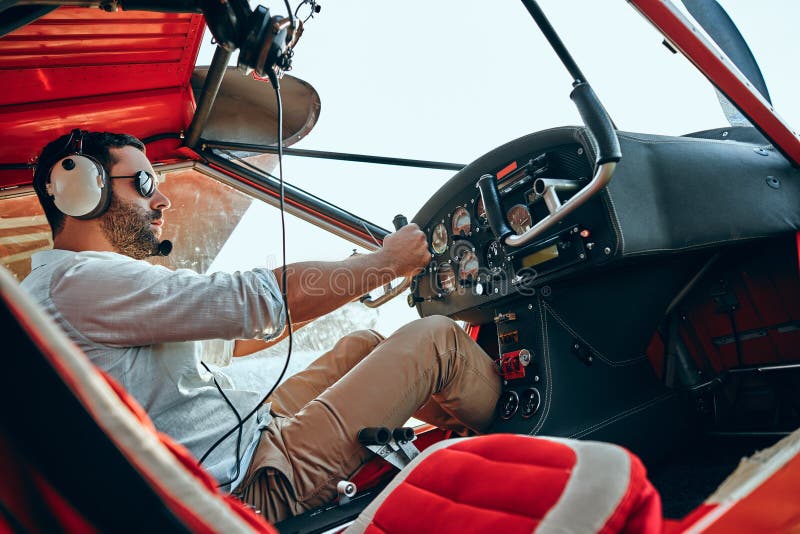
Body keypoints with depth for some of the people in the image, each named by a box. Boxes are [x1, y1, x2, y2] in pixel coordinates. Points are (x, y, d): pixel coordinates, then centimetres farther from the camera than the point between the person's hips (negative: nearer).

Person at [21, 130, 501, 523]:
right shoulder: (78, 281, -17)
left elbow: (231, 336, 15)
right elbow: (258, 299, -25)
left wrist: (361, 277, 12)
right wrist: (386, 262, -10)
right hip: (262, 482, -10)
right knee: (437, 338, -6)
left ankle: (459, 418, 28)